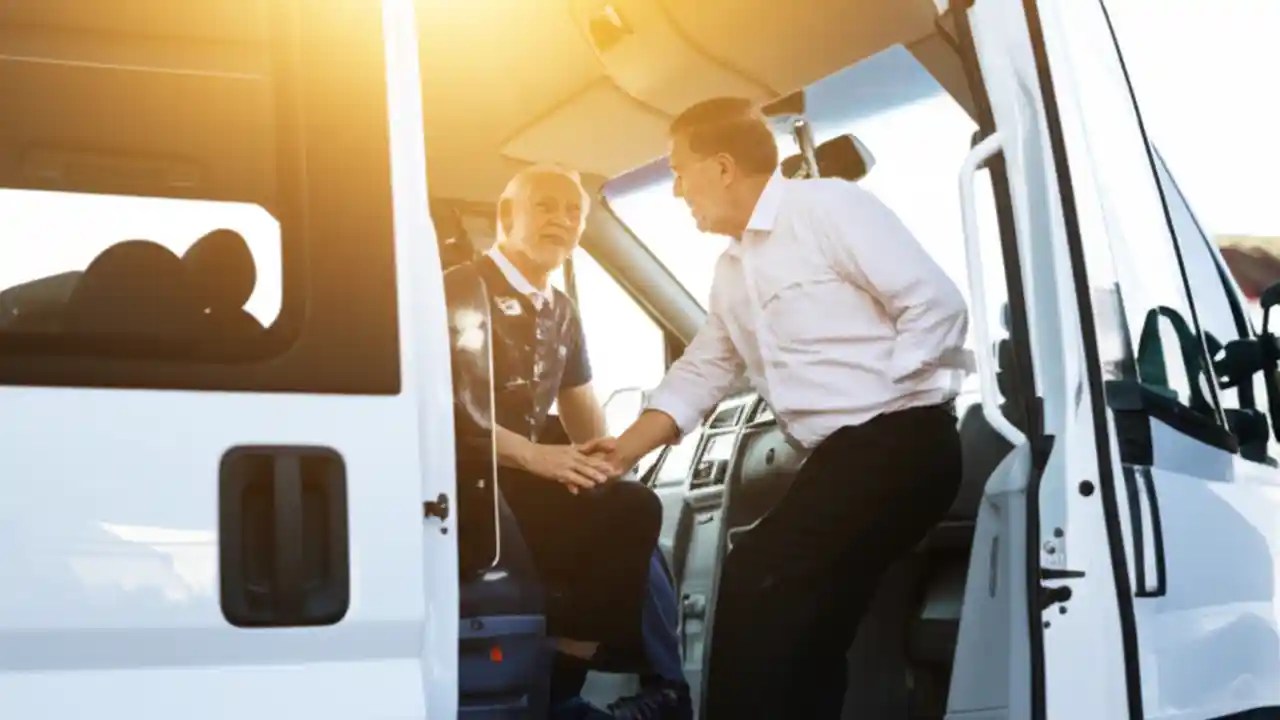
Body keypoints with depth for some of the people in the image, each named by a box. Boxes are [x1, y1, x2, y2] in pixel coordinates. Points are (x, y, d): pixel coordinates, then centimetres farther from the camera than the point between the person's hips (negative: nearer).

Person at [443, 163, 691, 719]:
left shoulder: (561, 313, 19)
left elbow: (583, 412, 23)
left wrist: (604, 460, -1)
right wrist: (534, 454, -28)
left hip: (524, 480, 9)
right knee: (630, 512, -22)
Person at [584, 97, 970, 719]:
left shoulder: (827, 207, -9)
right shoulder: (732, 271, 18)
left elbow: (937, 306, -14)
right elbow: (700, 373, 22)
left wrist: (880, 398, -14)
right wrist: (626, 449, 12)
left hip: (899, 442, -9)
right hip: (838, 454, 9)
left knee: (756, 581, -15)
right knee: (803, 631, 9)